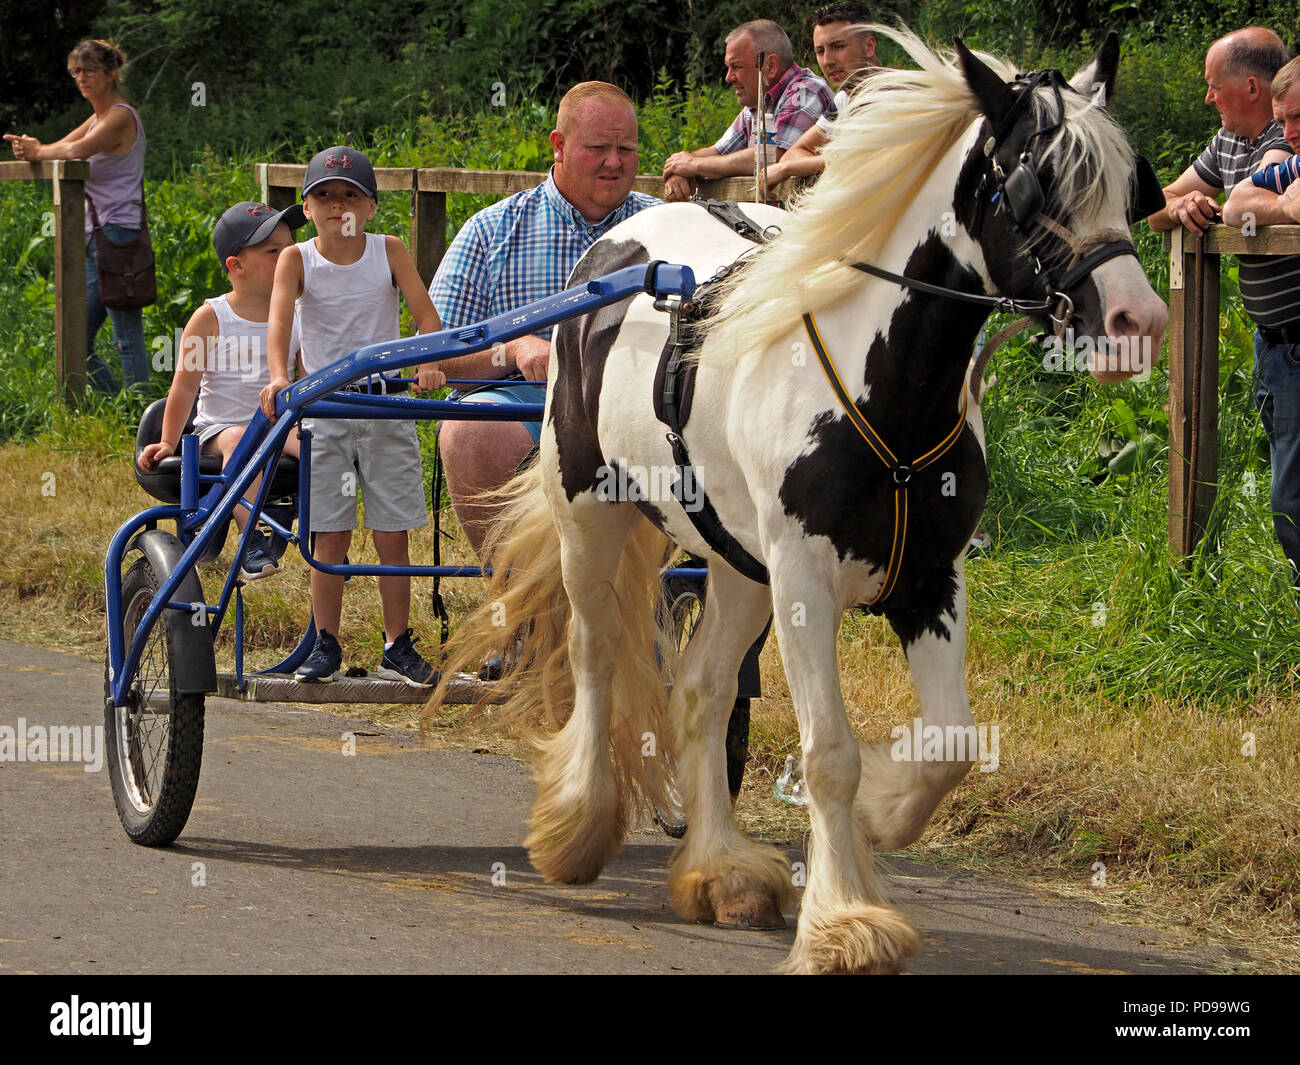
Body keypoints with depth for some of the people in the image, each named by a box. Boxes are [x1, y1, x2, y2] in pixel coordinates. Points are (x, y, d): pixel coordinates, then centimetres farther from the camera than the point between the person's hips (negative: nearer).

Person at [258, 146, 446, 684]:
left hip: (386, 409, 1)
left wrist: (429, 364, -28)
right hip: (324, 412, -1)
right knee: (331, 537, 0)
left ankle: (398, 647, 9)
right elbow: (279, 319, -18)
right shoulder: (297, 259, -4)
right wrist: (279, 377, -36)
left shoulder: (389, 252, -1)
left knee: (393, 537, 2)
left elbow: (425, 312, -9)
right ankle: (326, 645, 10)